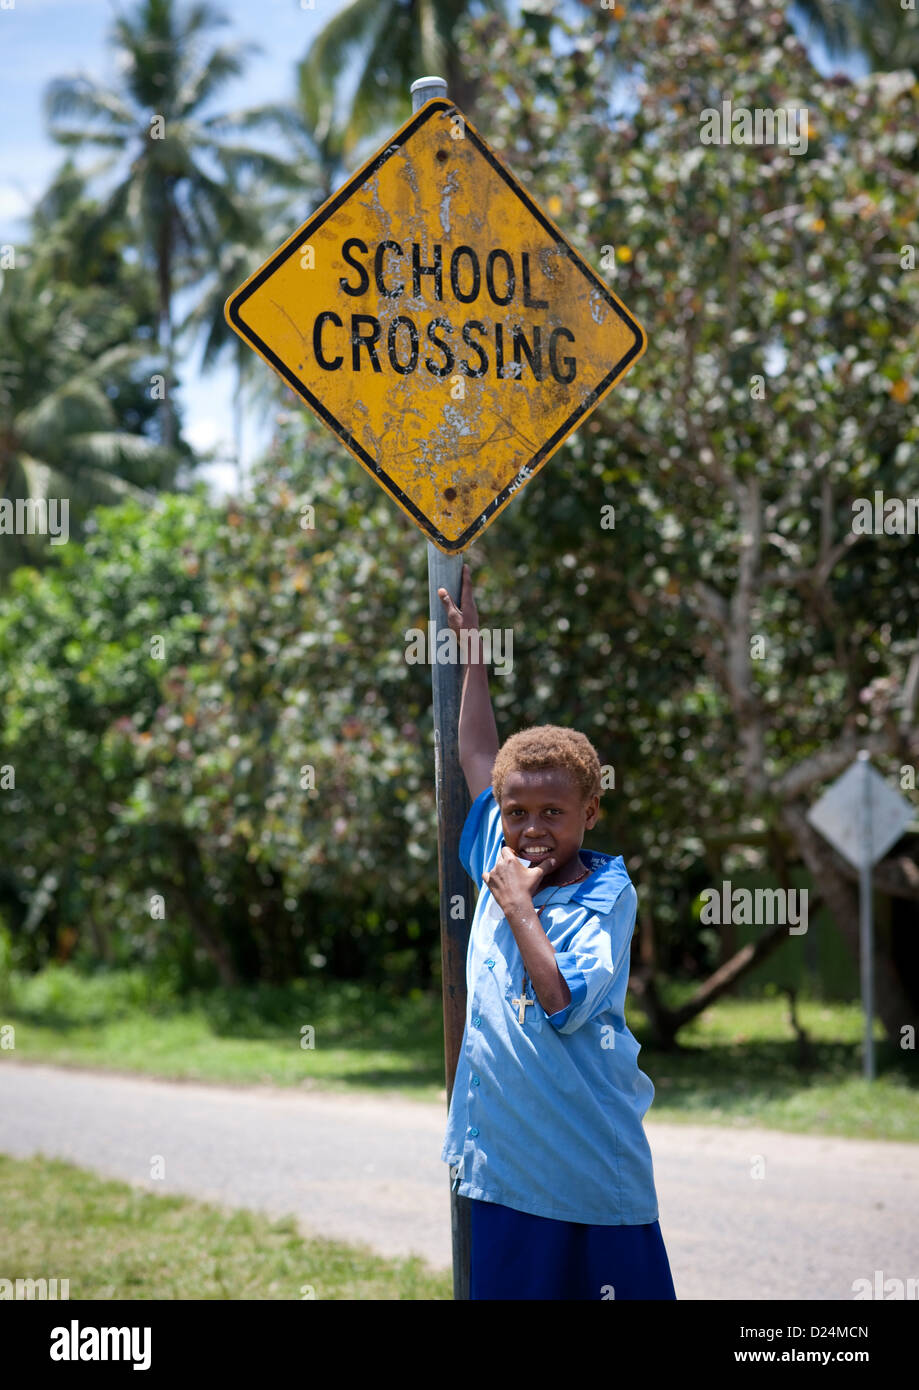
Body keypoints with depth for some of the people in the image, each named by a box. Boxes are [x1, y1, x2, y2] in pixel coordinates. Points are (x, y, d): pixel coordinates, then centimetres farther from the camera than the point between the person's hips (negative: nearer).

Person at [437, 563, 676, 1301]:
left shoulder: (606, 898, -9)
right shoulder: (502, 863, 7)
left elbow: (565, 1003, -23)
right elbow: (480, 758, 22)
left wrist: (519, 904, -17)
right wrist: (472, 649, 25)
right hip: (504, 1169, 5)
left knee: (629, 1290, -1)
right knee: (502, 1291, 7)